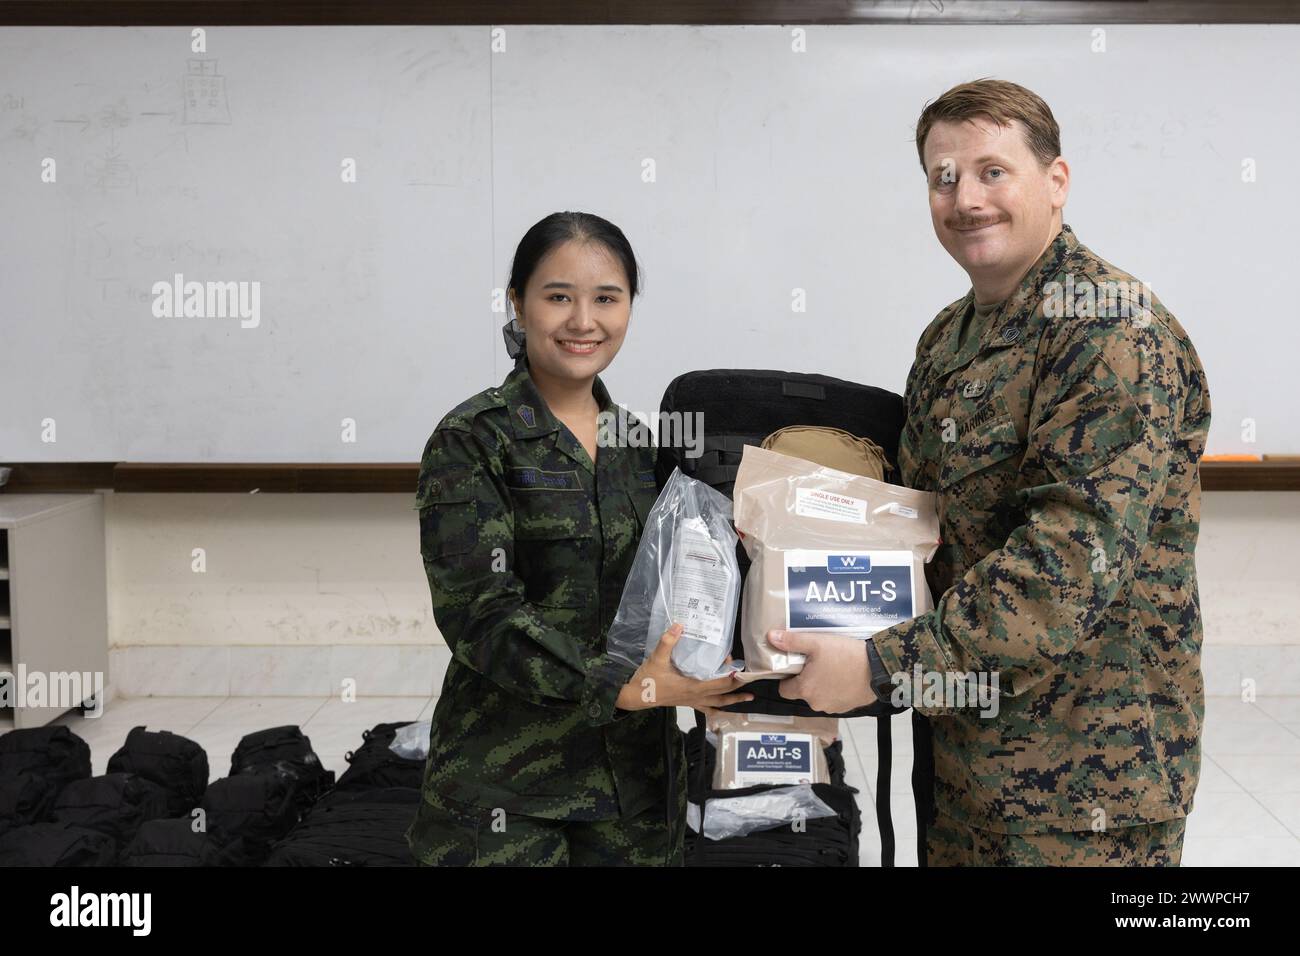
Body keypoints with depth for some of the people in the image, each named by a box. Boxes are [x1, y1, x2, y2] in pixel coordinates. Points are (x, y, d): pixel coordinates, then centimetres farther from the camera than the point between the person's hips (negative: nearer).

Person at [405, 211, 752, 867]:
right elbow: (479, 613, -16)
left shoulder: (639, 442, 10)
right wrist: (624, 686, -25)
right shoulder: (471, 440, -7)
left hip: (637, 769, 5)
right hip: (506, 784, -5)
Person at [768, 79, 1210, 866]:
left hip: (1087, 770, -7)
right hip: (962, 744, 8)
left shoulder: (1113, 333, -18)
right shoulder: (948, 338, 9)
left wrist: (884, 666, -29)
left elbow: (1075, 558, -27)